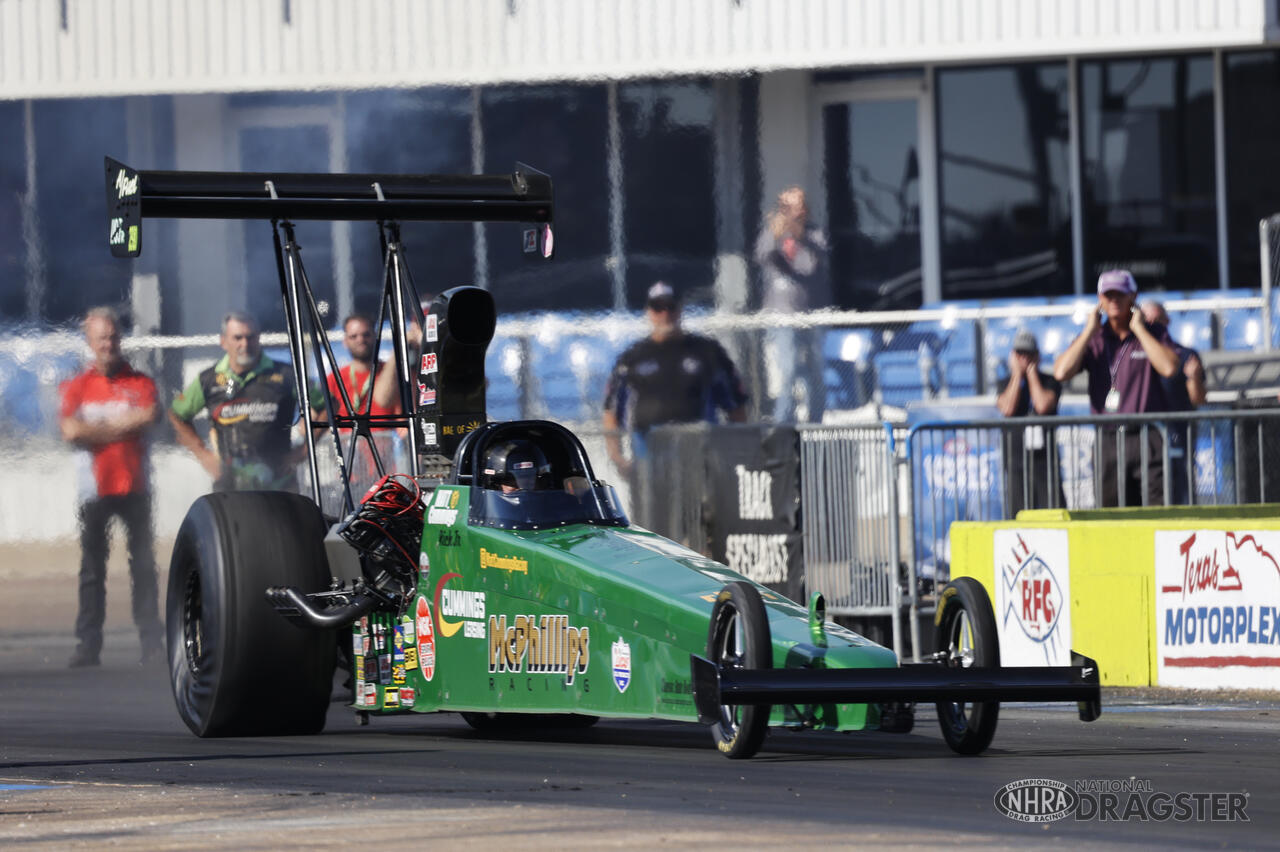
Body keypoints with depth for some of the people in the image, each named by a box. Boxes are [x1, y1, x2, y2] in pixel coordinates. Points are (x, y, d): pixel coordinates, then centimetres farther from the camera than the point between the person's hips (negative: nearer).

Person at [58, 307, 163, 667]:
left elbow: (148, 415, -13)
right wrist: (122, 426, -9)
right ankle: (88, 644, 2)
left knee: (144, 563, 0)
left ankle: (152, 640, 2)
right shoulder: (77, 387, 6)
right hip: (95, 488, 0)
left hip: (135, 486, 0)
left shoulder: (140, 383, 6)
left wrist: (98, 428, -10)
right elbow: (71, 431, -10)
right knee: (91, 566, 1)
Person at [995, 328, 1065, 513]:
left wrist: (1031, 373, -3)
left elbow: (1043, 406, -13)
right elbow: (1008, 409, -10)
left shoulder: (1049, 382, 6)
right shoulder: (1007, 384, 10)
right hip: (1016, 461, 1)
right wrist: (1017, 375, -3)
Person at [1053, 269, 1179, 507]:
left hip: (1148, 437, -3)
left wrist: (1139, 329, -7)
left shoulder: (1153, 333, 7)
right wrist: (1089, 332, -2)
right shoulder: (1093, 338, 12)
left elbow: (1169, 367, -14)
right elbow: (1061, 372, -4)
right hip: (1108, 440, 3)